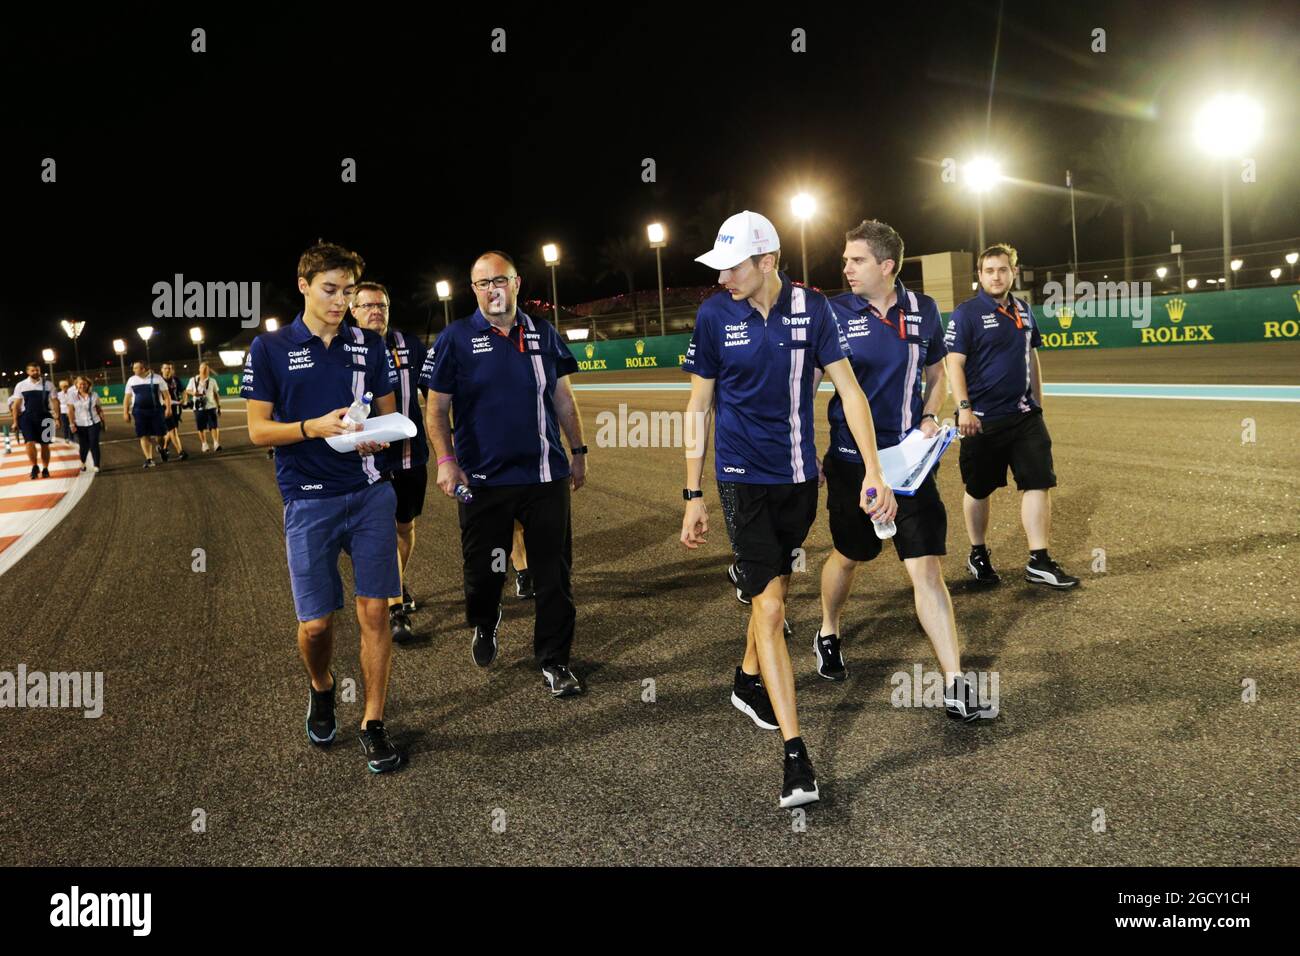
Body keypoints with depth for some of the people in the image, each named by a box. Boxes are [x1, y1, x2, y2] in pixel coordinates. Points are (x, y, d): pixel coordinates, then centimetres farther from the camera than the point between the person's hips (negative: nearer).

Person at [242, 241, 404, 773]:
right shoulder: (270, 349, 1)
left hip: (370, 494, 2)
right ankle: (321, 690, 34)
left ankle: (373, 723, 13)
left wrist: (377, 434, -9)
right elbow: (258, 430, -1)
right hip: (309, 502, -2)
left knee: (374, 611, -1)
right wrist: (315, 427, -18)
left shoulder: (370, 346, 8)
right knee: (315, 623, 1)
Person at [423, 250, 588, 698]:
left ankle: (554, 661, 18)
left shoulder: (543, 334, 9)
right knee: (483, 571, 8)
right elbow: (437, 409, -1)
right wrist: (445, 460, -12)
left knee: (554, 573, 4)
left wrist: (578, 450, 14)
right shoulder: (455, 338, 0)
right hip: (483, 480, -2)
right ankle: (483, 624, 42)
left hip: (546, 476, 2)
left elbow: (563, 399, 16)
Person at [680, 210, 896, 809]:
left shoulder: (811, 308, -5)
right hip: (743, 479, -3)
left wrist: (873, 471, -8)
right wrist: (693, 496, -2)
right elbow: (699, 406, -1)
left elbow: (848, 388, -2)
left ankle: (747, 682, 45)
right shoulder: (713, 315, -8)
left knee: (775, 590, 18)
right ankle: (795, 756, -5)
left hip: (799, 477, 3)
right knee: (769, 607, -9)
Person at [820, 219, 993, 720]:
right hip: (852, 462, -1)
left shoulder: (923, 310, 2)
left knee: (927, 569, -4)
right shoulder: (834, 313, -6)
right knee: (847, 557, 16)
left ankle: (955, 687, 1)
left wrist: (930, 418, -1)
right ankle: (828, 635, 45)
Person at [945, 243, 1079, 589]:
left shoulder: (1023, 311, 11)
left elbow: (1032, 359, 20)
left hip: (1024, 415, 5)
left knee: (1038, 482, -2)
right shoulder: (966, 314, -8)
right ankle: (978, 555, 25)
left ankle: (1038, 562, 4)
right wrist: (964, 408, -23)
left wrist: (1038, 403, 19)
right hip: (982, 419, -5)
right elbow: (954, 363, -13)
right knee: (979, 489, 7)